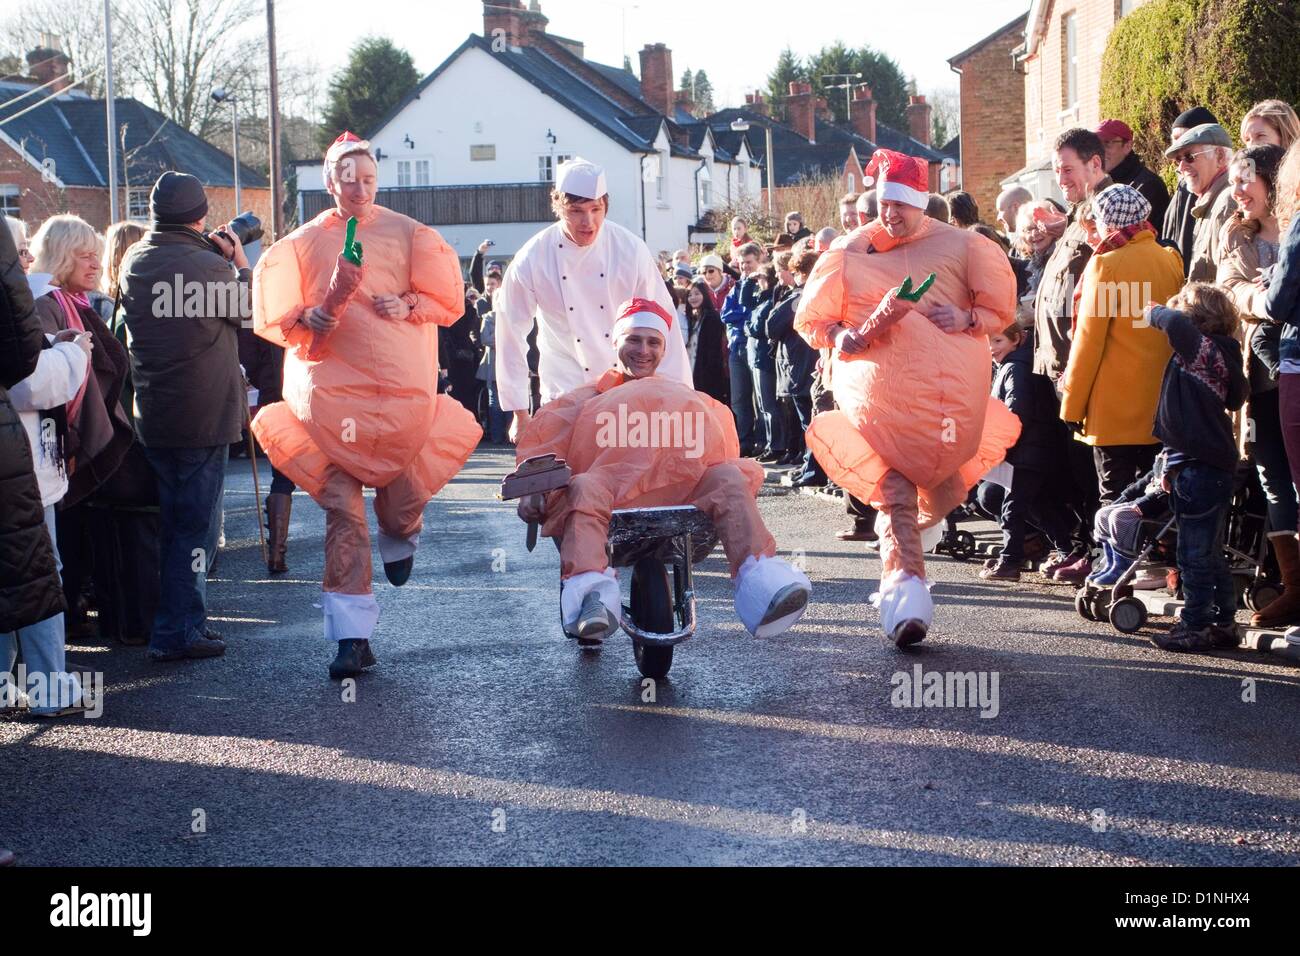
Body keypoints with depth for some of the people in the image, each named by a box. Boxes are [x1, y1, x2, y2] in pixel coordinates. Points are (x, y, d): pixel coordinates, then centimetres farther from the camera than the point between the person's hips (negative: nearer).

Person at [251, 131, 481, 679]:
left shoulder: (407, 235, 9)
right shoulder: (302, 243, 8)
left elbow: (445, 302, 9)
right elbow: (287, 324, 3)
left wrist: (406, 306, -11)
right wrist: (332, 300, -15)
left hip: (401, 387, 1)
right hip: (331, 386, 0)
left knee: (402, 495, 1)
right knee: (341, 508, -7)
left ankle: (400, 536, 43)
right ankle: (352, 638, -5)